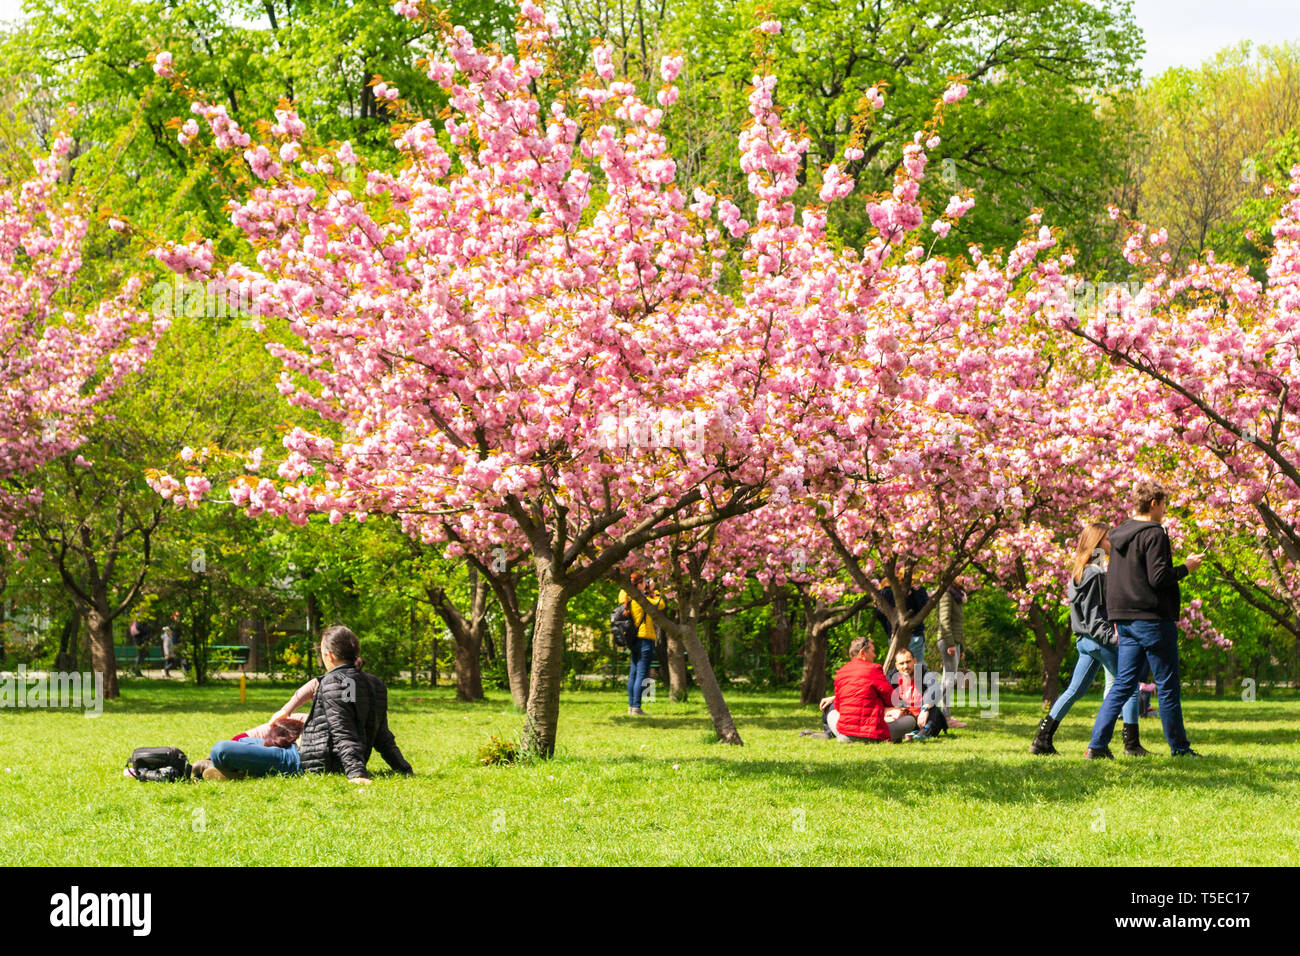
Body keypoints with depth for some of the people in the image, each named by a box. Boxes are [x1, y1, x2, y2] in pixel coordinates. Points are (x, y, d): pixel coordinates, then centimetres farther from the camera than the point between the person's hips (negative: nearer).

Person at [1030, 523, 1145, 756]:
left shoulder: (1080, 572, 15)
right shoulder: (1095, 574, -14)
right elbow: (1093, 616, -19)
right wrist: (1112, 636, -28)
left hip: (1085, 640, 10)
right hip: (1099, 640, -10)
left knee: (1074, 691, 10)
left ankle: (1042, 740, 7)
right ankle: (1132, 745, -3)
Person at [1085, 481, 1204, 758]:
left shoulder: (1118, 535, 14)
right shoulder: (1154, 534, -12)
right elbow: (1158, 578, -19)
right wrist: (1186, 568, -4)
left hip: (1125, 620, 8)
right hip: (1152, 618, -8)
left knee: (1123, 684, 7)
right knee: (1167, 687, 1)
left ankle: (1097, 744, -3)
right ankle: (1179, 748, 7)